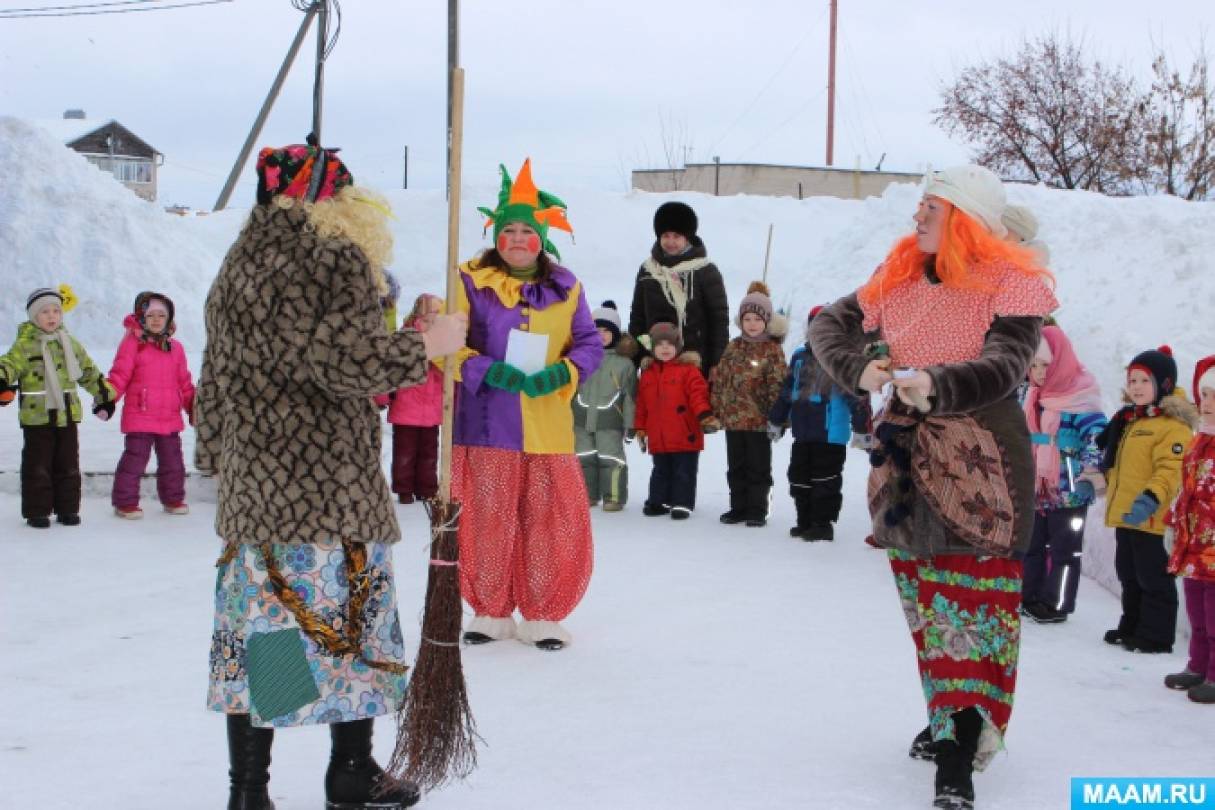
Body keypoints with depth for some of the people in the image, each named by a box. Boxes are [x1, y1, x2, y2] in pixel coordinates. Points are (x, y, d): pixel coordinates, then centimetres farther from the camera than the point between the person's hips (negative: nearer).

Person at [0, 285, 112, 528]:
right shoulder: (25, 344, -5)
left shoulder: (71, 343, 10)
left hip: (67, 415, 4)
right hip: (37, 417, -4)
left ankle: (67, 509, 19)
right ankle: (37, 512, 10)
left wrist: (104, 396, 24)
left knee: (68, 465, 9)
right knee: (38, 465, 1)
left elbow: (89, 372, 19)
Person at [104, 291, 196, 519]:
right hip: (139, 417, -5)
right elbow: (119, 376, -9)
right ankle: (125, 502, 8)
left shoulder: (175, 348, 11)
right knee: (134, 460, -3)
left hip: (170, 418, 5)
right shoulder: (132, 344, -5)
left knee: (172, 460, 14)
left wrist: (193, 406, 17)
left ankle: (173, 498, 29)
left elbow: (184, 382, 17)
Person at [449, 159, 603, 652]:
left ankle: (542, 617, 17)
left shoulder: (564, 288, 6)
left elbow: (590, 345, 9)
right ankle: (491, 613, 21)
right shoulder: (470, 282, 0)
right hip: (486, 424, -1)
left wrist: (560, 375, -11)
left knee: (554, 523, 2)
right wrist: (485, 370, -17)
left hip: (548, 428, 1)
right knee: (486, 522, 4)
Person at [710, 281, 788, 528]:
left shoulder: (772, 350, -6)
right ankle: (738, 507, 22)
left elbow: (778, 385, -9)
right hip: (732, 418, 5)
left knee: (758, 468, 4)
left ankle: (757, 509, 13)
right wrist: (716, 409, 6)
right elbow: (719, 379, 11)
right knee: (736, 467, 12)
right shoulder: (733, 348, 9)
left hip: (759, 421, -5)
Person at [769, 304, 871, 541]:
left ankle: (823, 524, 9)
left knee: (825, 480, 0)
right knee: (799, 478, 13)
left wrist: (861, 428, -13)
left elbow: (858, 396, -11)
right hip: (803, 434, 7)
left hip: (831, 435, -6)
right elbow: (786, 391, 18)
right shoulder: (800, 356, 10)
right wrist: (776, 420, 21)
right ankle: (805, 522, 25)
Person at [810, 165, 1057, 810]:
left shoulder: (1011, 285, -9)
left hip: (979, 466, -6)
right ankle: (949, 716, 28)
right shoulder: (900, 278, 8)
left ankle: (959, 753, -12)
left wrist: (935, 385, -40)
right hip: (904, 459, 6)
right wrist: (859, 369, -14)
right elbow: (828, 326, 7)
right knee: (925, 599, 13)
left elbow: (1003, 367, -21)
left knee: (973, 601, -10)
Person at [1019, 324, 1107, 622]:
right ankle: (1030, 598, 28)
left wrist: (1089, 474, -35)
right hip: (1034, 489, 7)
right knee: (1031, 543, 16)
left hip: (1068, 490, -7)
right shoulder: (1032, 396, 8)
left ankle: (1057, 604, 13)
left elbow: (1098, 435, -24)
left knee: (1065, 548, 4)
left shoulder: (1080, 396, -16)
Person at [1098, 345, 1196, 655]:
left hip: (1149, 517, -10)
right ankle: (1131, 627, 31)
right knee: (1129, 574, 19)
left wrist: (1152, 497, -36)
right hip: (1124, 514, 10)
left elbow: (1171, 469, -25)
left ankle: (1156, 637, 7)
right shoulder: (1127, 418, 16)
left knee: (1152, 577, -2)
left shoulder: (1173, 424, -15)